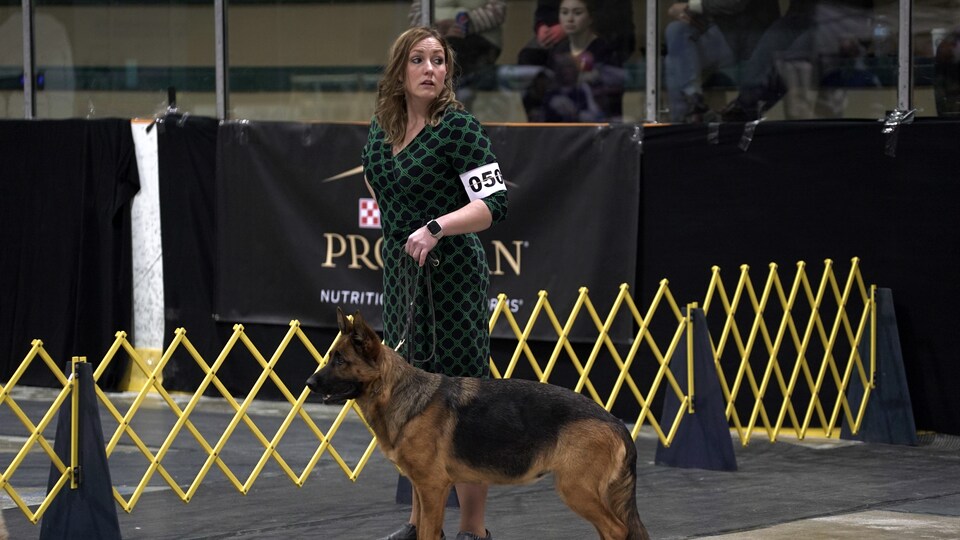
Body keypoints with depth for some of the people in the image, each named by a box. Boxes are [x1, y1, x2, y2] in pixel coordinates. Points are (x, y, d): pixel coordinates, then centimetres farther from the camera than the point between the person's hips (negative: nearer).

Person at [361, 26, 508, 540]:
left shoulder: (457, 126, -13)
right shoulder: (380, 130, 7)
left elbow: (495, 204, -19)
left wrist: (436, 227, -31)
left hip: (449, 275, -7)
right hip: (399, 272, 7)